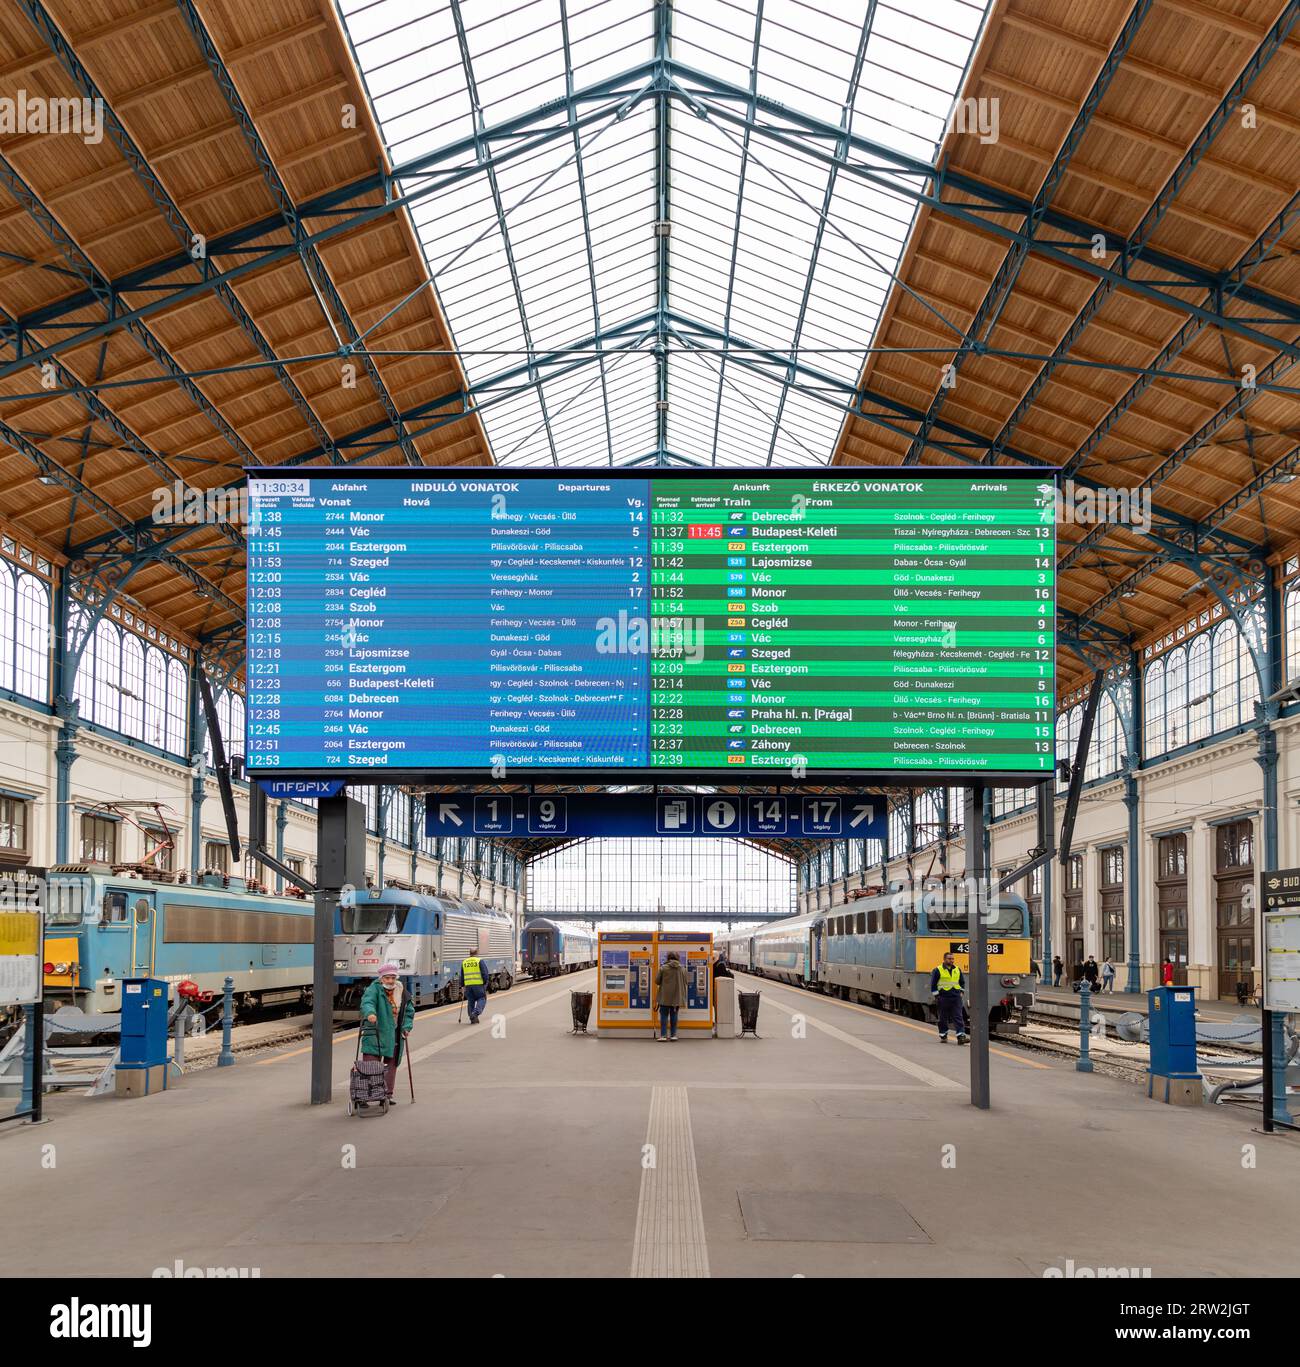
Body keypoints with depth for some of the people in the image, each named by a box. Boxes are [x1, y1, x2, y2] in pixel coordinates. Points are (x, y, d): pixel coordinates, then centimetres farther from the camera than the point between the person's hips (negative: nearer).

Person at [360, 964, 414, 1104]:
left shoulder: (402, 992, 9)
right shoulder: (374, 989, -9)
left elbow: (409, 1011, 18)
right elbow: (367, 1002, -28)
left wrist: (406, 1027, 3)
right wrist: (370, 1013, -49)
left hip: (394, 1036, 5)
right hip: (374, 1034, -5)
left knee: (391, 1066, 11)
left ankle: (388, 1095, 22)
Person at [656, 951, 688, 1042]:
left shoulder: (663, 968, -9)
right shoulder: (682, 969, -2)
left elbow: (657, 981, -3)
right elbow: (685, 983, 5)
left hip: (665, 997, -2)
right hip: (677, 997, 2)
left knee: (664, 1015, 4)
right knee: (674, 1015, 11)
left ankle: (663, 1035, -1)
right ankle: (673, 1034, 12)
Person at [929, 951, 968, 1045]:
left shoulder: (958, 970, 10)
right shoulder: (938, 970, -4)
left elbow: (962, 982, 22)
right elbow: (933, 984, -2)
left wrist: (961, 992, 13)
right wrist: (936, 996, -5)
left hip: (956, 997, 3)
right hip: (943, 998, -3)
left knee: (958, 1017, -5)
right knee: (943, 1018, 6)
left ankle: (961, 1036, -10)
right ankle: (943, 1036, 19)